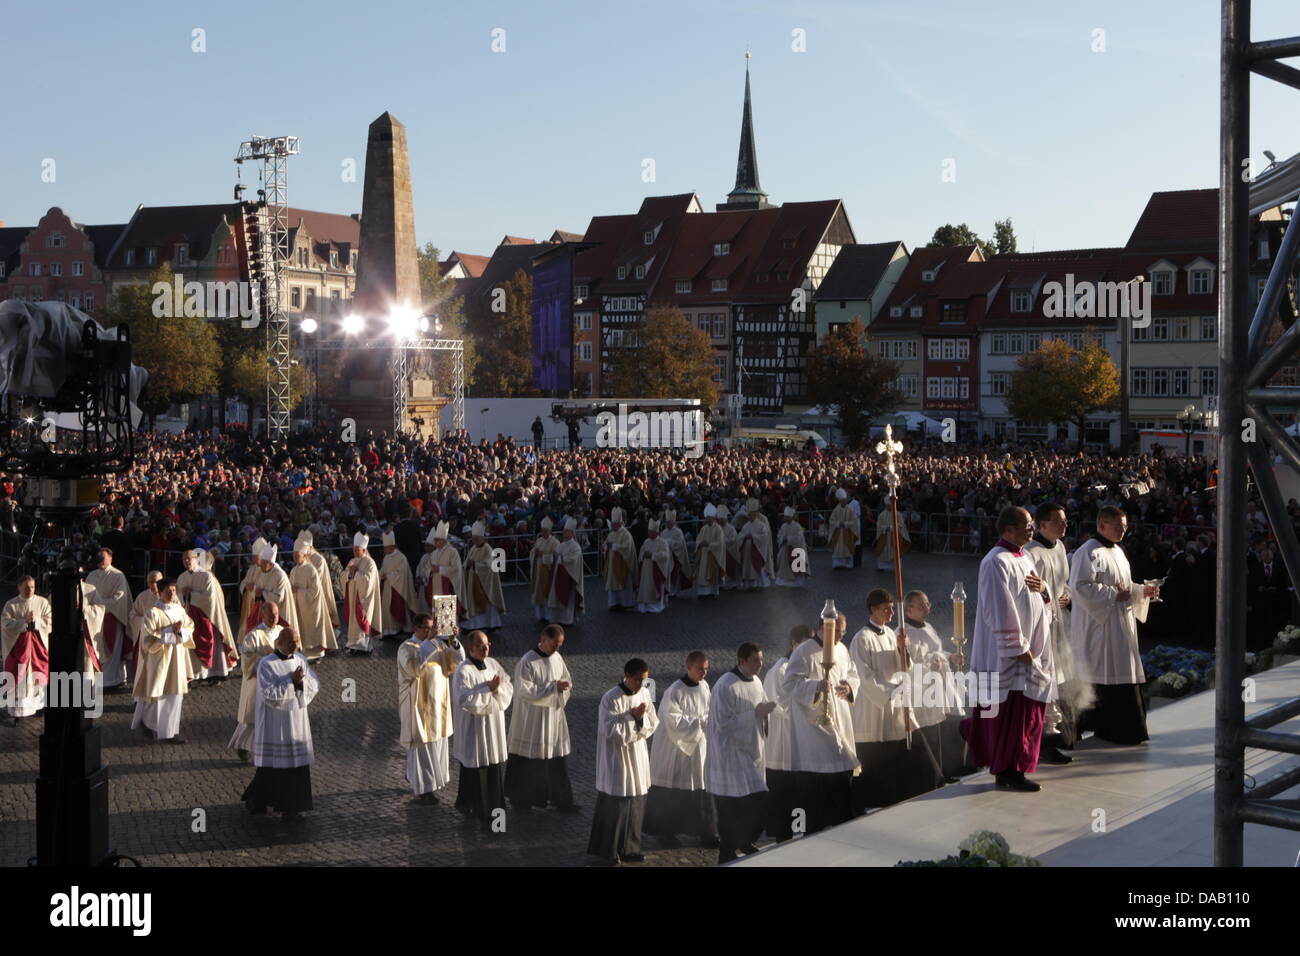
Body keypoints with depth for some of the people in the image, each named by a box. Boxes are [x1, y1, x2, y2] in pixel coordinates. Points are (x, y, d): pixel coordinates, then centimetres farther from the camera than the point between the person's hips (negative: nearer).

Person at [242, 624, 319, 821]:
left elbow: (315, 685, 3)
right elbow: (270, 695, -18)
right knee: (271, 765, 0)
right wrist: (291, 680, -21)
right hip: (275, 722, -5)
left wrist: (301, 681, -16)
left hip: (297, 721, 6)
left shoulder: (300, 660, 5)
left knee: (297, 765, 7)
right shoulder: (266, 664, -12)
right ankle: (256, 802, 18)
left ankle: (290, 807, 18)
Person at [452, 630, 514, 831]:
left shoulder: (493, 664, 6)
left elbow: (509, 689, 6)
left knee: (496, 771, 10)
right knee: (476, 774, -1)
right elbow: (464, 700, -22)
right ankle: (485, 818, 7)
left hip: (495, 726, 7)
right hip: (474, 729, -7)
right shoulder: (464, 671, -15)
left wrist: (497, 688, -15)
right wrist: (488, 689, -19)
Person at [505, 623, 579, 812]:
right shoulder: (527, 663, -17)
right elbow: (525, 692, -21)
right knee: (527, 761, 5)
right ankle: (520, 800, 21)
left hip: (554, 716, 6)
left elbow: (568, 682, 15)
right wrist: (553, 687, -23)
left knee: (556, 761, 9)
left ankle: (562, 800, 17)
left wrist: (562, 688, -8)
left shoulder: (557, 658, 4)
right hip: (531, 720, -6)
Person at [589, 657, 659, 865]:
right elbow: (611, 731, -18)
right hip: (616, 758, -6)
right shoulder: (611, 698, -18)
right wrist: (632, 717, -19)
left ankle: (629, 848, 24)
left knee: (636, 807, 12)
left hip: (638, 757, 6)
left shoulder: (644, 694, 1)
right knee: (613, 807, 1)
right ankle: (607, 851, 15)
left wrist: (641, 718, -16)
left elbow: (653, 725, 4)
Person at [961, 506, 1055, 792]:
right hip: (1008, 653, -9)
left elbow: (1040, 600, 21)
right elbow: (1001, 610, -19)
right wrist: (1019, 648, -19)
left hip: (1031, 649, 9)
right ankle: (1008, 770, 3)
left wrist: (1043, 589, -3)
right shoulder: (997, 562, -15)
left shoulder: (1024, 558, 14)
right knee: (1011, 712, -4)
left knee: (1027, 711, 12)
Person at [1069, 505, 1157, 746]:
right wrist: (1113, 594, -20)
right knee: (1103, 678, -8)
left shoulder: (1117, 551, 17)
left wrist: (1143, 591, 8)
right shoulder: (1088, 552, -14)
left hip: (1121, 625, 10)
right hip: (1098, 626, -10)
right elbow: (1080, 586, -22)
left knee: (1122, 676, 11)